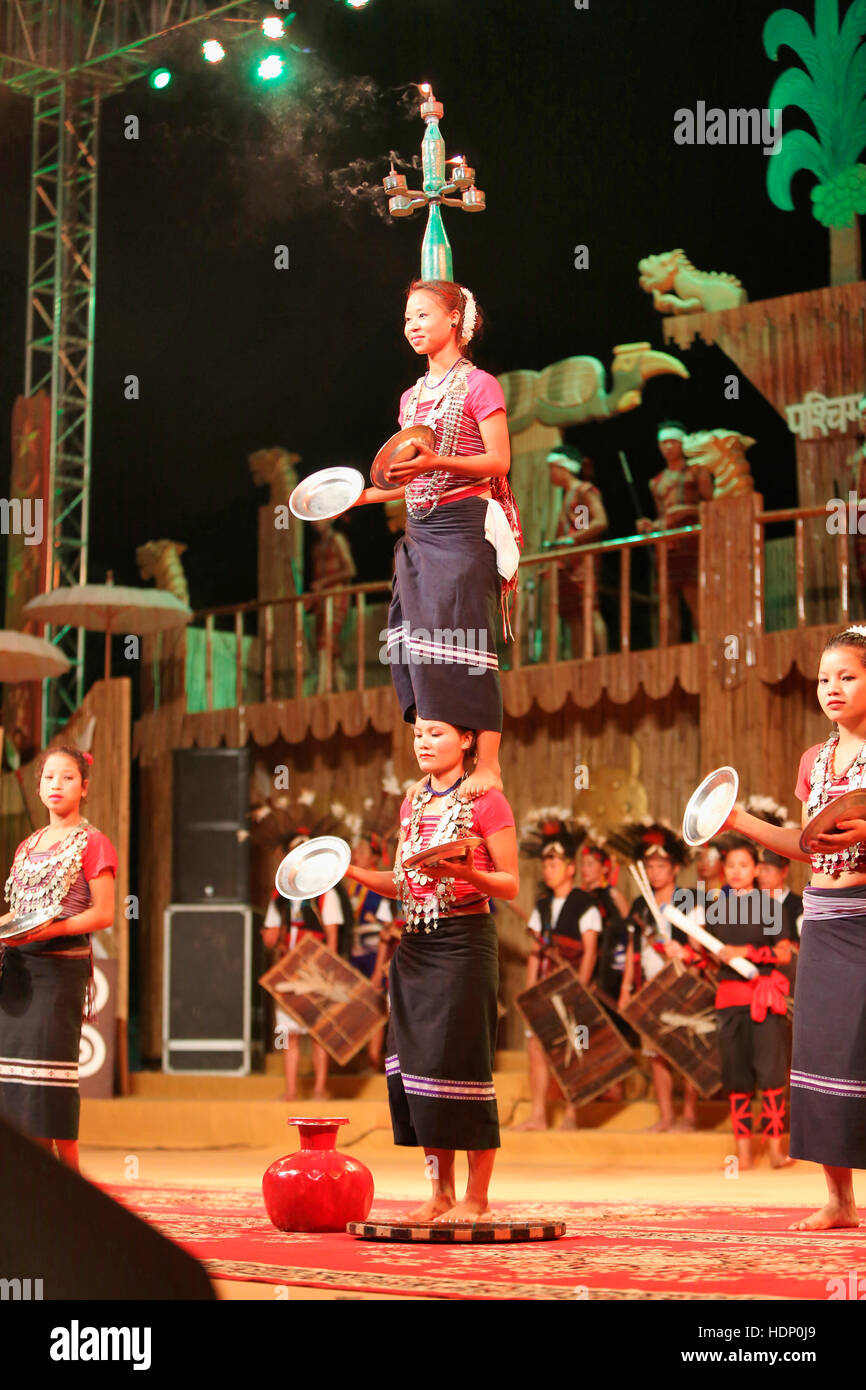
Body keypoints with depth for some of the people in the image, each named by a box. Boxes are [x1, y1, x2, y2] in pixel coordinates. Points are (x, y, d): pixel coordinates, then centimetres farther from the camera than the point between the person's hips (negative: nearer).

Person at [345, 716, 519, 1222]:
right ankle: (440, 1193, 14)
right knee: (415, 1065, 5)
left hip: (464, 941, -6)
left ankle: (476, 1198, 2)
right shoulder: (413, 805, 15)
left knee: (460, 1063, -7)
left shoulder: (487, 802, -5)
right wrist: (351, 870, 4)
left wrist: (461, 871, -22)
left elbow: (511, 885, -6)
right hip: (415, 943, 6)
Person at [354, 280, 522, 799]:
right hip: (420, 532, 7)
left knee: (463, 647, -12)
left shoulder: (479, 385, -3)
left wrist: (437, 462, -21)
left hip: (465, 527, -7)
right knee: (419, 649, 1)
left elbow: (499, 462, -10)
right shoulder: (413, 397, 18)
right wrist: (364, 495, 13)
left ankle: (488, 764, -10)